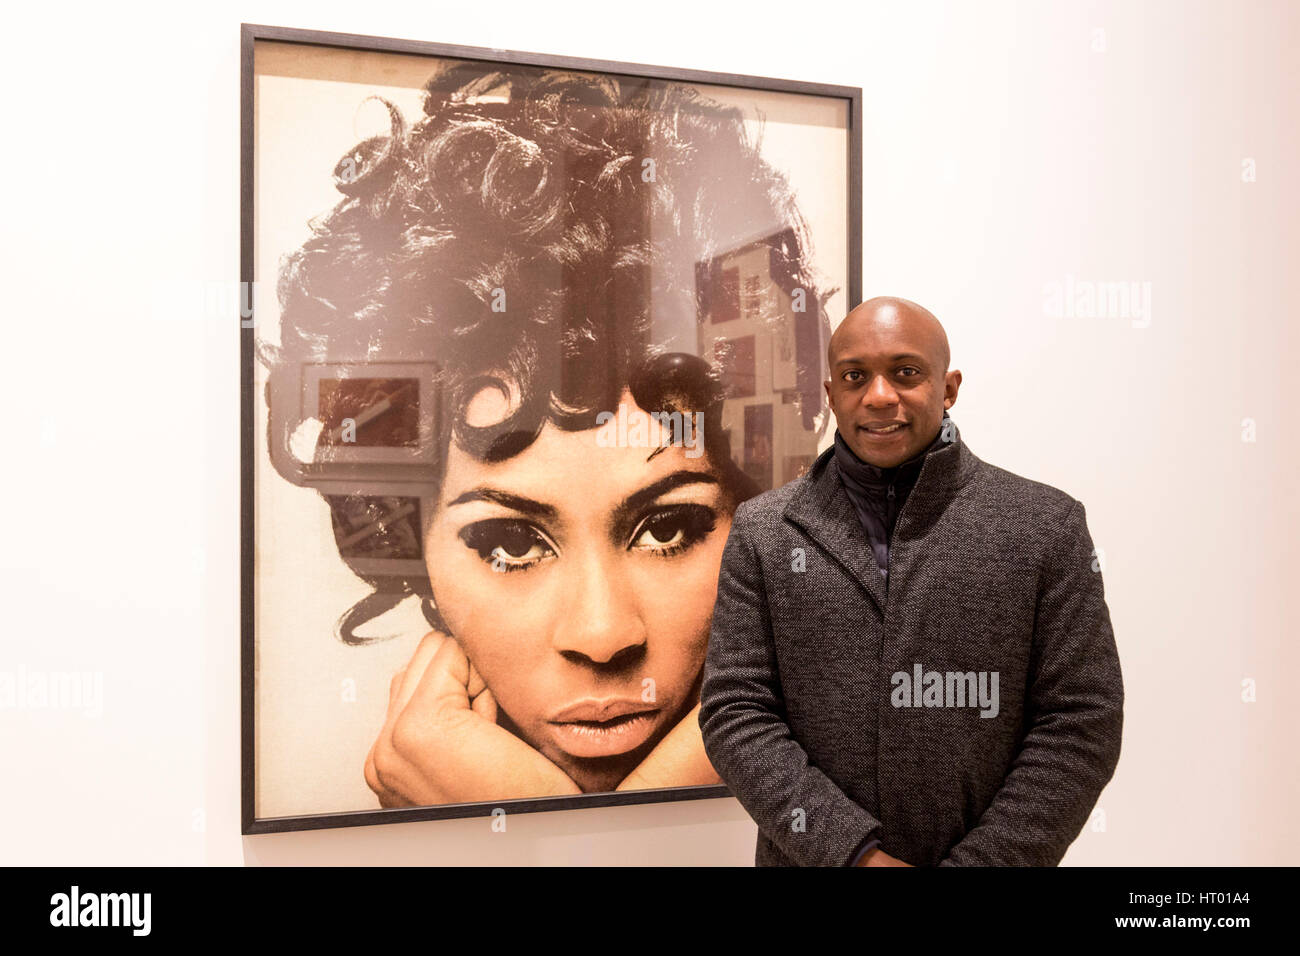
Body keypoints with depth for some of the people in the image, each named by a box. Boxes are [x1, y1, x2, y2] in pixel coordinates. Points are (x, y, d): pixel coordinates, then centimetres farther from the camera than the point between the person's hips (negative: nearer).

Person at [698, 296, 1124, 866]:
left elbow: (1080, 723, -7)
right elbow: (735, 713, -7)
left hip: (988, 858, 0)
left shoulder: (1048, 526, -5)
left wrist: (976, 864, -15)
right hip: (810, 860, 1)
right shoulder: (763, 533, -3)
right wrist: (857, 854, -16)